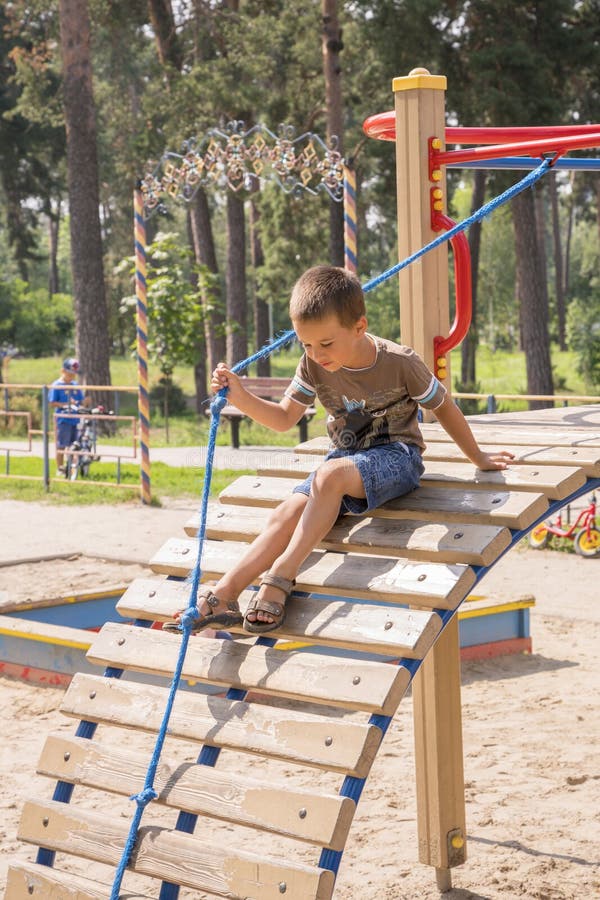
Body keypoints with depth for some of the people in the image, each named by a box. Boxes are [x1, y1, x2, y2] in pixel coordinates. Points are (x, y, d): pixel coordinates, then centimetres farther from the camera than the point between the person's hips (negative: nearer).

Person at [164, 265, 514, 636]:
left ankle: (281, 577, -35)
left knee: (330, 474, -35)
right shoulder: (313, 365, -4)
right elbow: (284, 417, 6)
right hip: (346, 457, 5)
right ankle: (224, 595, -26)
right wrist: (242, 398, -12)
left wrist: (478, 457, 10)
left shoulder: (400, 362, -16)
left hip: (396, 456, -5)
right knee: (288, 514, -20)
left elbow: (444, 407, -1)